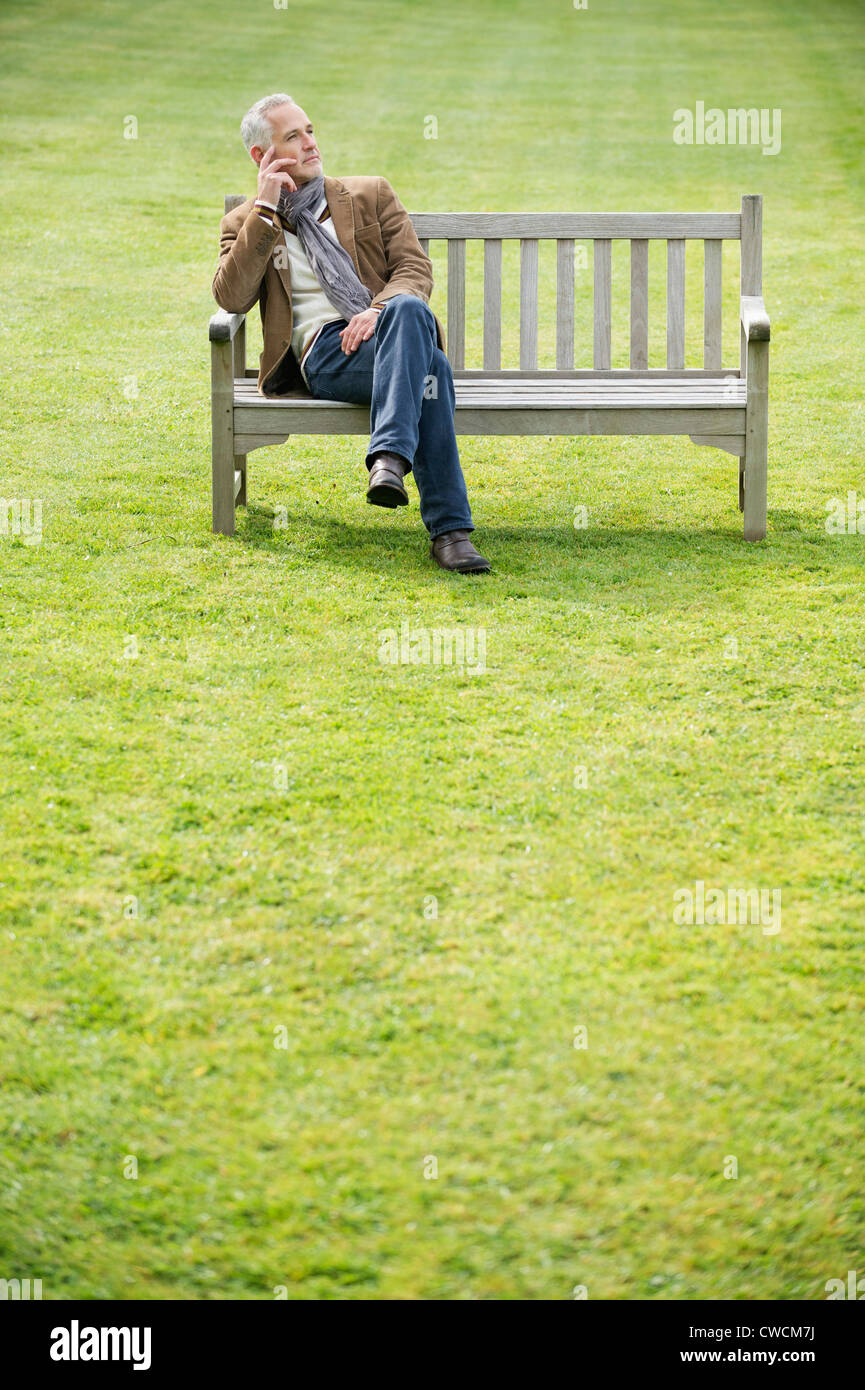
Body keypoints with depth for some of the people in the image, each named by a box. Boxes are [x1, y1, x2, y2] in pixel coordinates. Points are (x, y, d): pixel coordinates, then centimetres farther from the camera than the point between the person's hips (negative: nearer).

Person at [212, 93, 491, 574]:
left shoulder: (372, 195, 23)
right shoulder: (246, 223, 20)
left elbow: (416, 269, 10)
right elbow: (232, 298, 1)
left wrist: (381, 309, -13)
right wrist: (265, 209, -1)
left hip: (389, 335, 2)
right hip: (325, 353, -2)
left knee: (409, 310, -39)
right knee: (431, 369, -36)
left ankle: (390, 459, -49)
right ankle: (449, 530, -43)